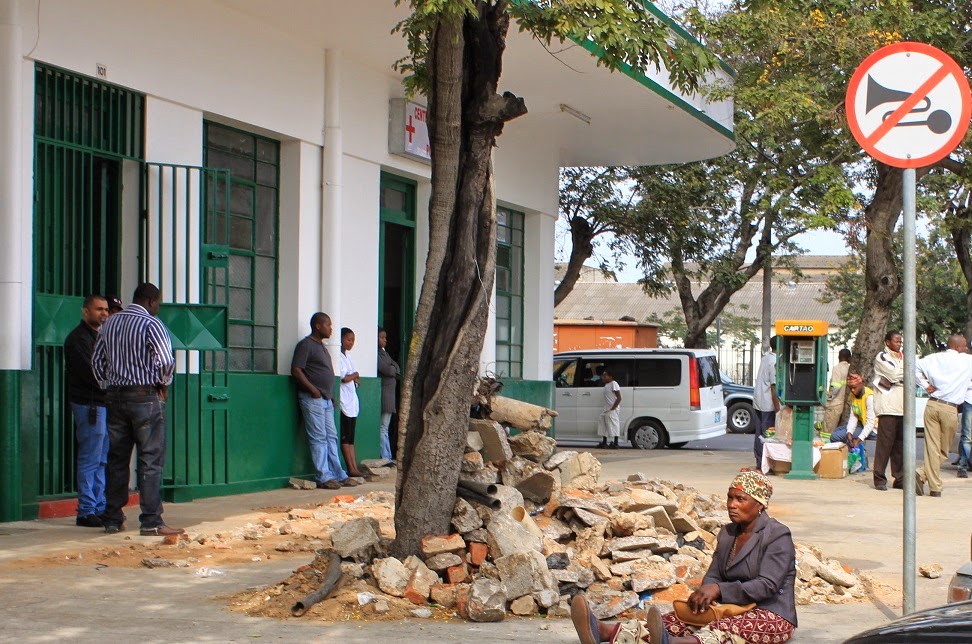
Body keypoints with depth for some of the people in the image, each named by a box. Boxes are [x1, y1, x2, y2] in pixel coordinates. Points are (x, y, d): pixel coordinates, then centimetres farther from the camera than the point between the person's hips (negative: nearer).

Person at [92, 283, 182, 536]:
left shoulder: (109, 323, 11)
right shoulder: (151, 324, -9)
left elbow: (97, 361, 13)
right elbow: (167, 361, -18)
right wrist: (163, 383, -1)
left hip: (116, 397, 6)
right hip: (146, 397, -6)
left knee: (116, 460, 11)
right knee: (151, 461, -3)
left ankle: (112, 520, 14)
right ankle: (151, 522, -4)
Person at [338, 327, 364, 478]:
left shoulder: (348, 356, 18)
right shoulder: (338, 357, -10)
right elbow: (344, 378, -17)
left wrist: (354, 378, -3)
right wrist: (355, 376, 1)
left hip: (352, 400, 9)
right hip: (344, 400, -9)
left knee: (350, 437, 6)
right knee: (345, 437, -6)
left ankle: (354, 468, 4)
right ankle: (351, 469, -7)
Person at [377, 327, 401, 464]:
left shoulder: (384, 352, 21)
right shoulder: (376, 354, -9)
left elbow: (398, 372, 16)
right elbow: (387, 370, -17)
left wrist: (392, 370, -4)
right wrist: (394, 369, 4)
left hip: (389, 395, 9)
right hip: (383, 395, -9)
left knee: (384, 428, 9)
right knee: (383, 428, -8)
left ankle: (387, 458, 9)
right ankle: (385, 458, -8)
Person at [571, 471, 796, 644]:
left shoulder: (778, 536, -9)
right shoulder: (728, 533, 15)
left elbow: (766, 585, -20)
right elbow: (713, 575, 11)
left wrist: (719, 589, -28)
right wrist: (705, 592, -14)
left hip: (773, 617, -7)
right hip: (736, 612, 7)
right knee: (676, 621, -18)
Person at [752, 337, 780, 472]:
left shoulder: (765, 357, 9)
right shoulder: (775, 362, -17)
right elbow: (774, 386, -18)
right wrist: (777, 407, -16)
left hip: (758, 401, 9)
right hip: (768, 404, -9)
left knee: (759, 433, 11)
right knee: (767, 434, -4)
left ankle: (759, 461, 15)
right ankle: (764, 463, -4)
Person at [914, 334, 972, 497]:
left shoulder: (934, 358, 9)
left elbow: (915, 366, -2)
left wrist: (925, 385, 3)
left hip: (932, 405, 3)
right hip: (950, 409, -3)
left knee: (932, 447, 3)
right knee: (943, 451, 9)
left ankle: (935, 488, -5)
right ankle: (922, 474, -5)